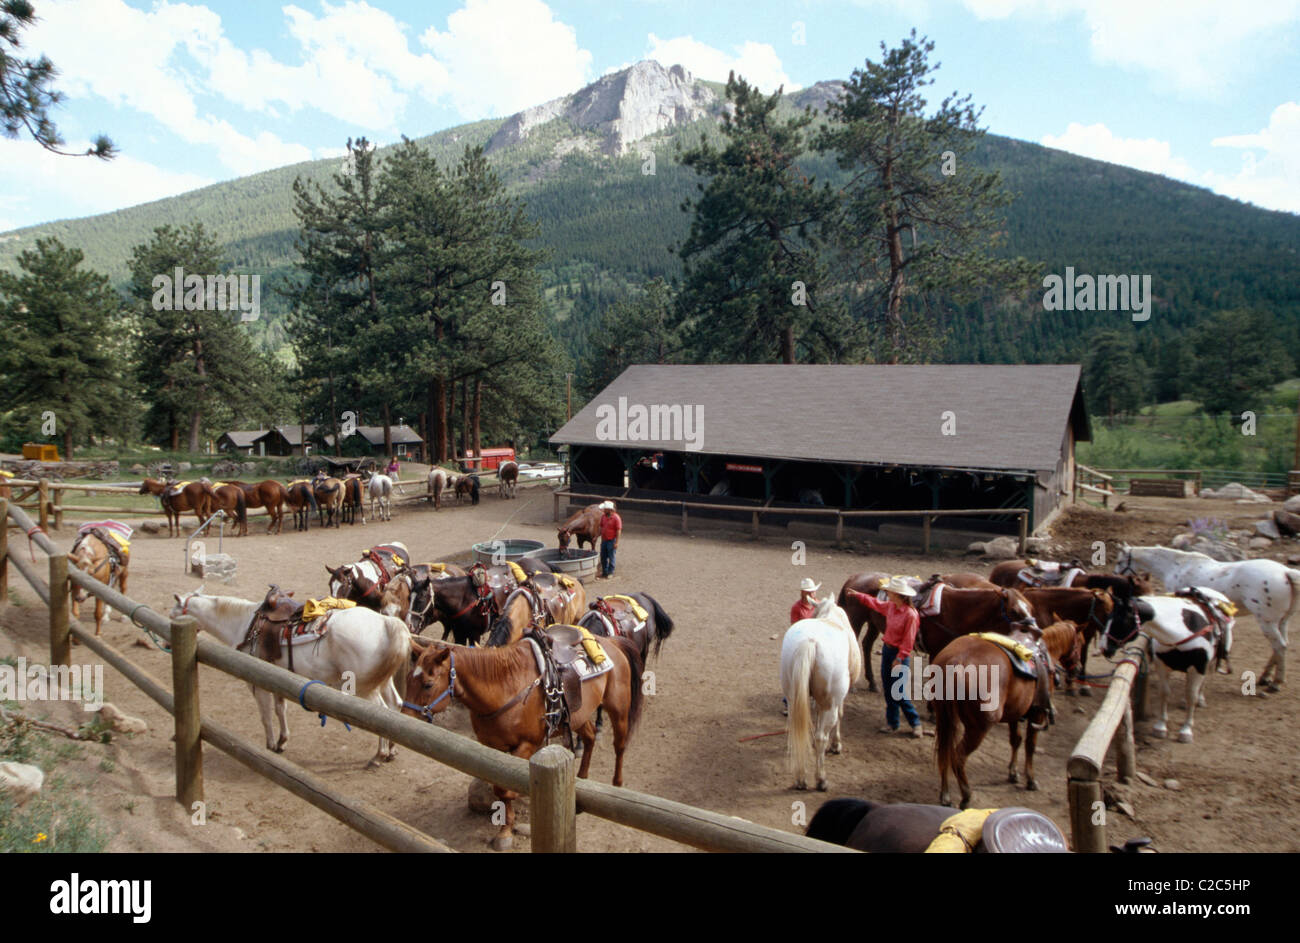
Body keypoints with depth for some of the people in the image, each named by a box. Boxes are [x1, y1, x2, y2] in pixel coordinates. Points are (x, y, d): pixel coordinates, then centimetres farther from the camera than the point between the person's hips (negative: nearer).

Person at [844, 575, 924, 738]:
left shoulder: (910, 614, -21)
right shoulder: (890, 607, 2)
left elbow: (908, 641, -18)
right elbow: (875, 604, 22)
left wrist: (899, 659, -17)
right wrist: (858, 595, 26)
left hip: (899, 654, -8)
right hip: (886, 650, 8)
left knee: (899, 693, -4)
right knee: (888, 690, 11)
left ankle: (915, 723, 12)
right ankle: (892, 724, 20)